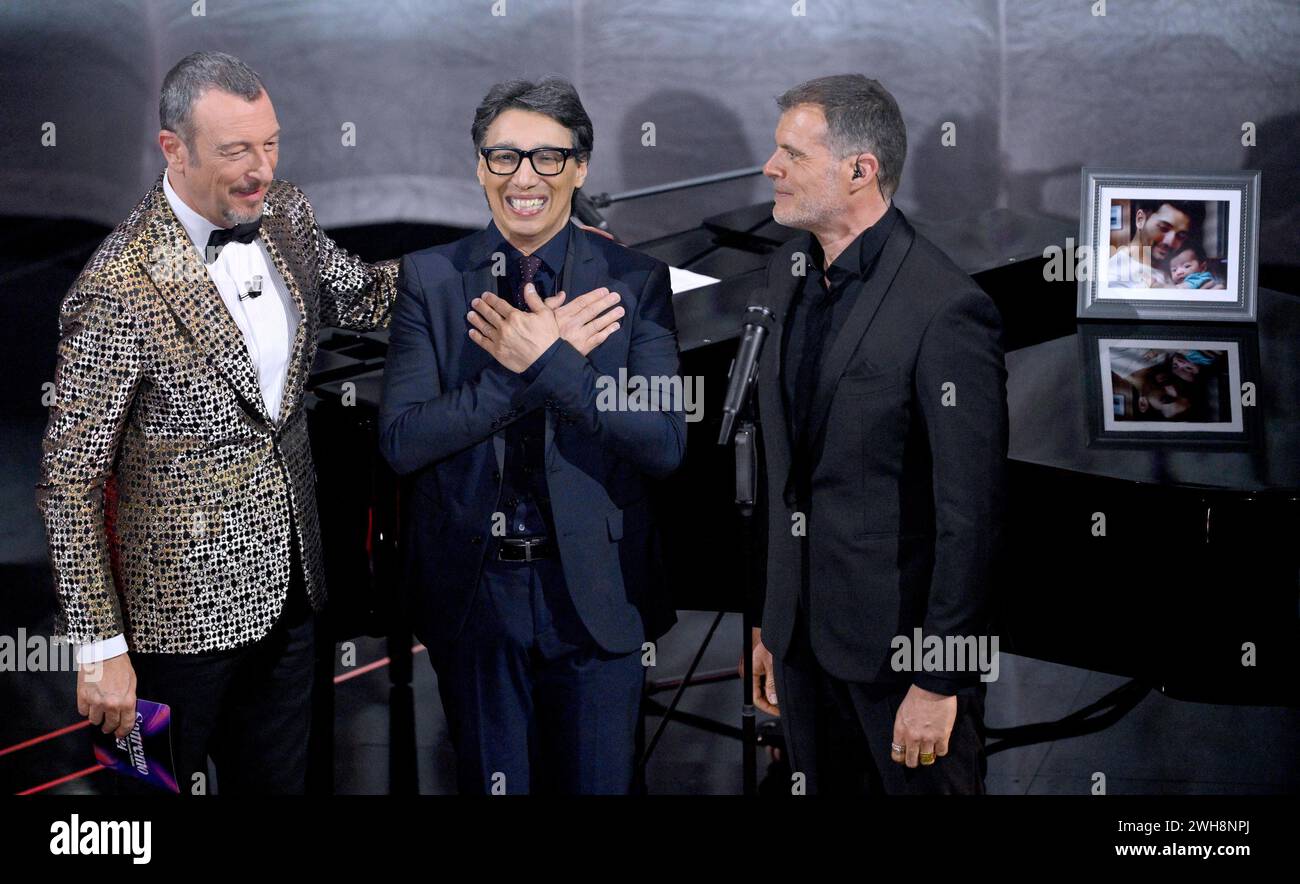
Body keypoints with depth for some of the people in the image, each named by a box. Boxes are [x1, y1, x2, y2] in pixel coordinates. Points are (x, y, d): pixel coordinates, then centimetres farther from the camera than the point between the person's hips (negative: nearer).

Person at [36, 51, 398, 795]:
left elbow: (364, 298, 16)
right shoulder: (121, 287, -22)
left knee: (281, 779, 21)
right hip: (187, 612, -6)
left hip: (289, 584, 6)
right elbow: (69, 479, -17)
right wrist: (101, 646, -16)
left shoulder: (286, 216, -2)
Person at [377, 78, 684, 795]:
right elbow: (400, 441, -11)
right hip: (472, 593, 1)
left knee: (599, 781, 13)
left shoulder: (635, 282, -3)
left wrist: (547, 362, -20)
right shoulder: (429, 278, -1)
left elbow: (666, 445, -11)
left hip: (596, 594, 0)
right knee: (490, 781, 16)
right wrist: (537, 361, -17)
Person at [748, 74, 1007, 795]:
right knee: (825, 788, 18)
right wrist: (770, 625, 13)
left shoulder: (947, 310, -19)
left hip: (901, 646, -7)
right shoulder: (788, 273, 5)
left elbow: (971, 513, -18)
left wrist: (939, 680, -16)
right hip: (802, 636, 7)